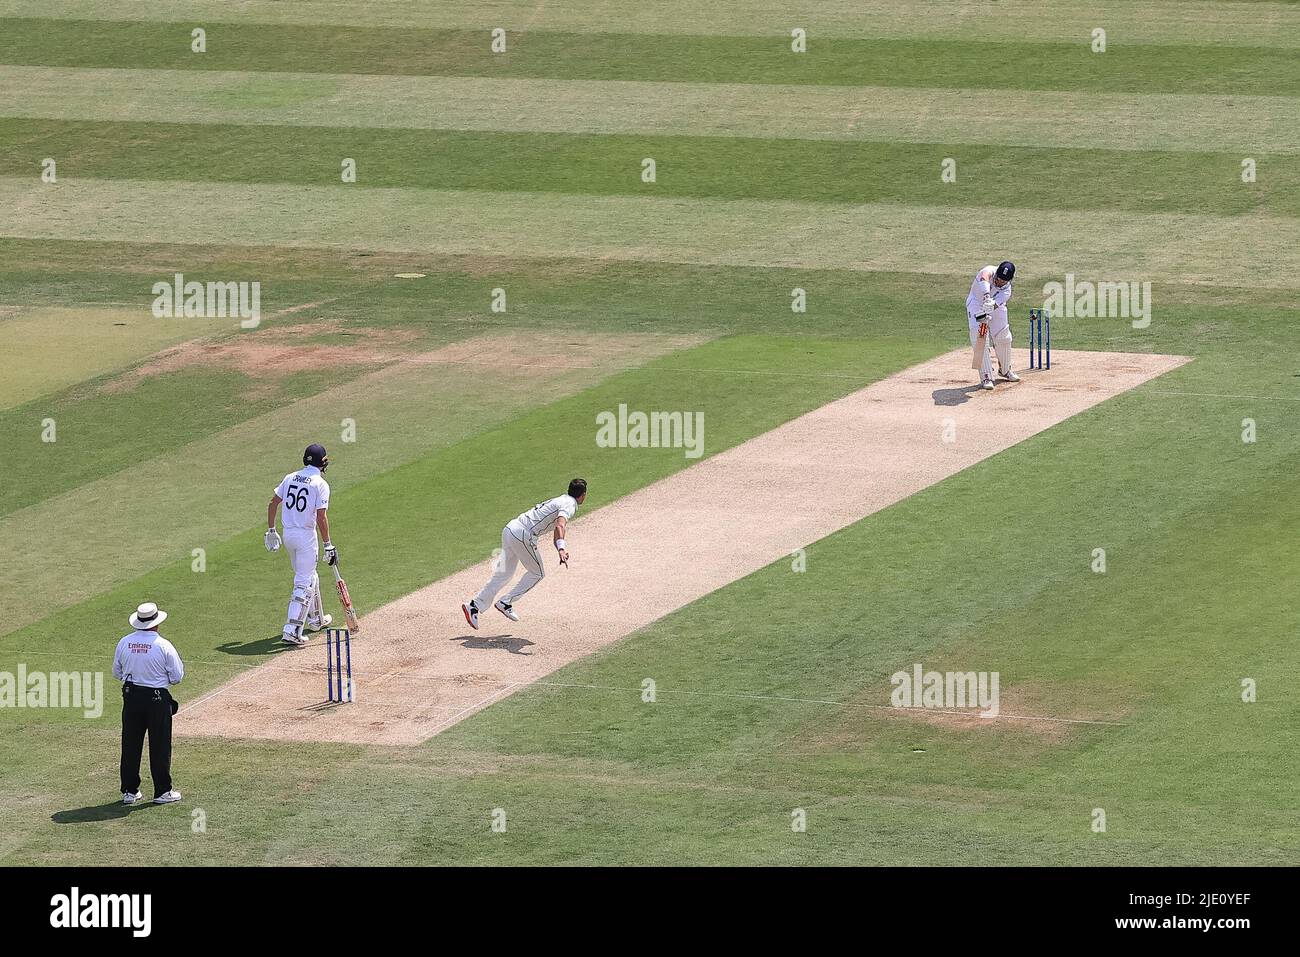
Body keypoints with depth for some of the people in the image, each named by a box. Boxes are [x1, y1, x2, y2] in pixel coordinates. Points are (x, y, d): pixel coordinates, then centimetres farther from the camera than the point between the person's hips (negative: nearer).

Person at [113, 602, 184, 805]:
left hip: (131, 695, 4)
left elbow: (117, 673, 9)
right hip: (157, 698, -4)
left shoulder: (124, 643, -2)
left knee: (130, 744, 11)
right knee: (159, 745, 5)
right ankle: (162, 791, 10)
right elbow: (177, 676, -8)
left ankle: (129, 791, 15)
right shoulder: (163, 645, -14)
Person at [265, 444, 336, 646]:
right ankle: (291, 631, -15)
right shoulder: (320, 484, -12)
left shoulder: (290, 478, 7)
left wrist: (271, 530, 17)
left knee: (309, 576, 25)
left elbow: (272, 504, 8)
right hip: (306, 537, -7)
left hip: (288, 534, 7)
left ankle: (315, 619, 40)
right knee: (304, 583, -5)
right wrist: (328, 545, -12)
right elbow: (321, 517, -17)